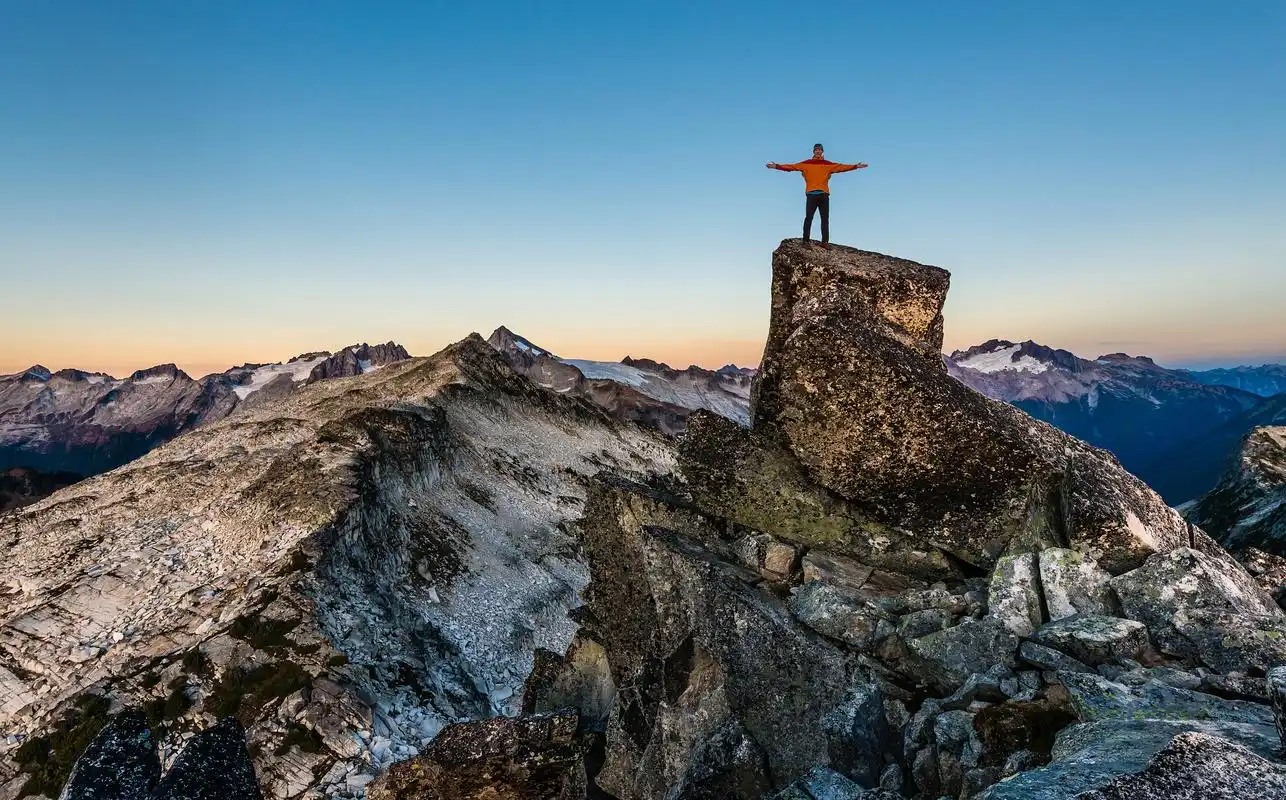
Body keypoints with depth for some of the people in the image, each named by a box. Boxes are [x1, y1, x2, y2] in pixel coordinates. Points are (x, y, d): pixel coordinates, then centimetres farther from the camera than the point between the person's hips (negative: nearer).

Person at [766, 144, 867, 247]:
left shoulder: (828, 164, 13)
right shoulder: (806, 164, 8)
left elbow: (842, 167, 8)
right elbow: (791, 167, 3)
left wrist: (856, 166, 1)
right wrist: (777, 166, -6)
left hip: (824, 195, 2)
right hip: (811, 195, -2)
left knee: (825, 219, 2)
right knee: (808, 218, -5)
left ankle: (825, 241, 4)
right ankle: (806, 240, -3)